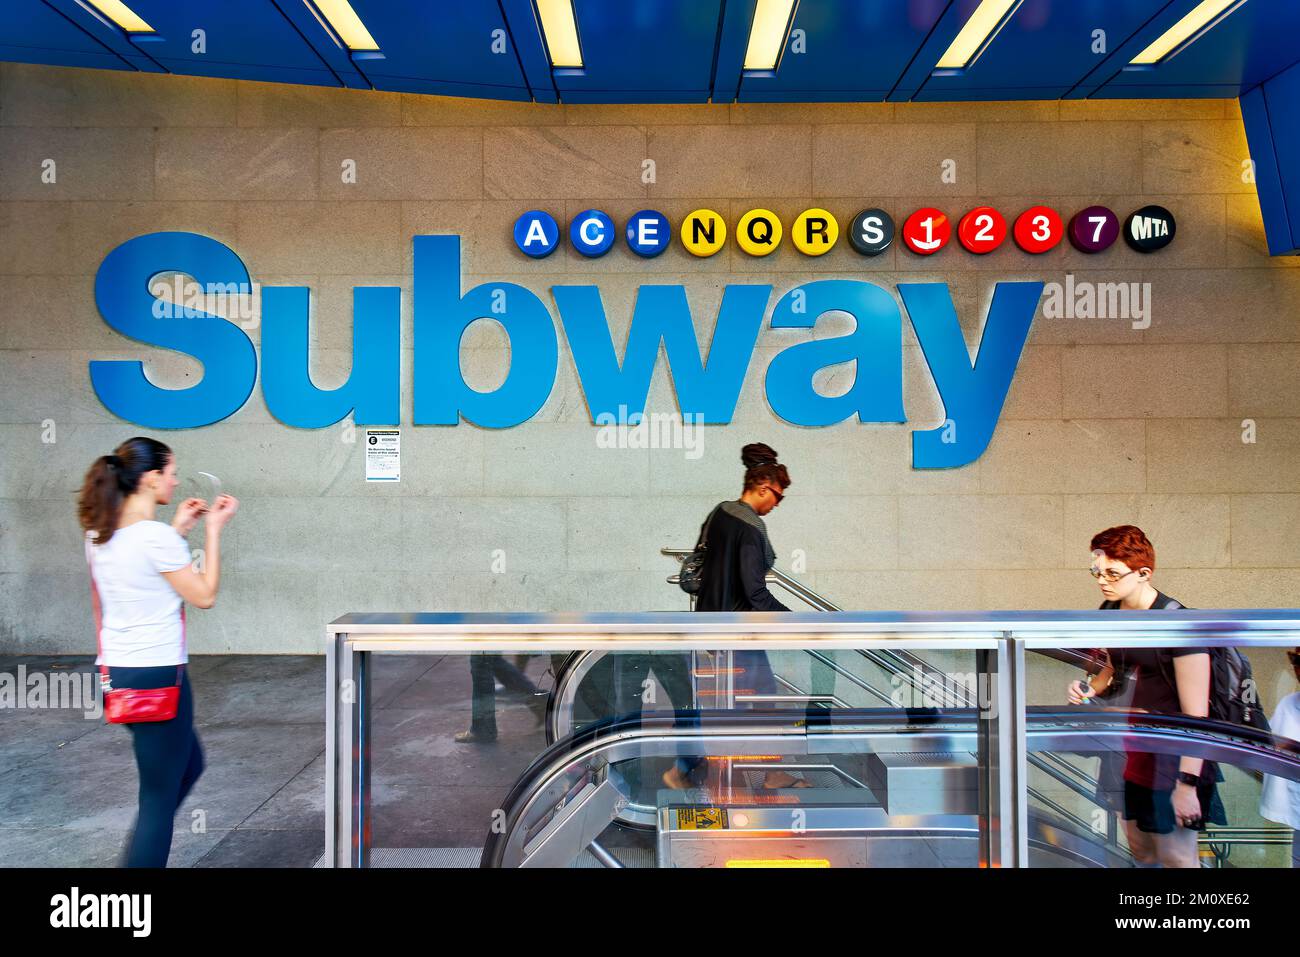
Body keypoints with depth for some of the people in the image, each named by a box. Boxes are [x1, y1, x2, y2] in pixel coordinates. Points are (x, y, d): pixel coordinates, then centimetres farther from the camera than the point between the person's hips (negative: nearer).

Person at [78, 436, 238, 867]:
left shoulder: (99, 535, 7)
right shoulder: (157, 536, -18)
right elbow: (204, 595, -9)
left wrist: (177, 529, 18)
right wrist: (214, 530, -4)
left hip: (117, 671, 9)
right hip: (156, 674, -9)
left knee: (189, 763, 25)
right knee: (160, 795, 2)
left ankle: (141, 850, 28)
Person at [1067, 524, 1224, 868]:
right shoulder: (1109, 612, 2)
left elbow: (1196, 715, -20)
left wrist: (1187, 784, -22)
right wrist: (1092, 688, -1)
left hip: (1169, 759, -7)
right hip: (1125, 753, 7)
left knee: (1175, 858, 4)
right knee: (1140, 853, 18)